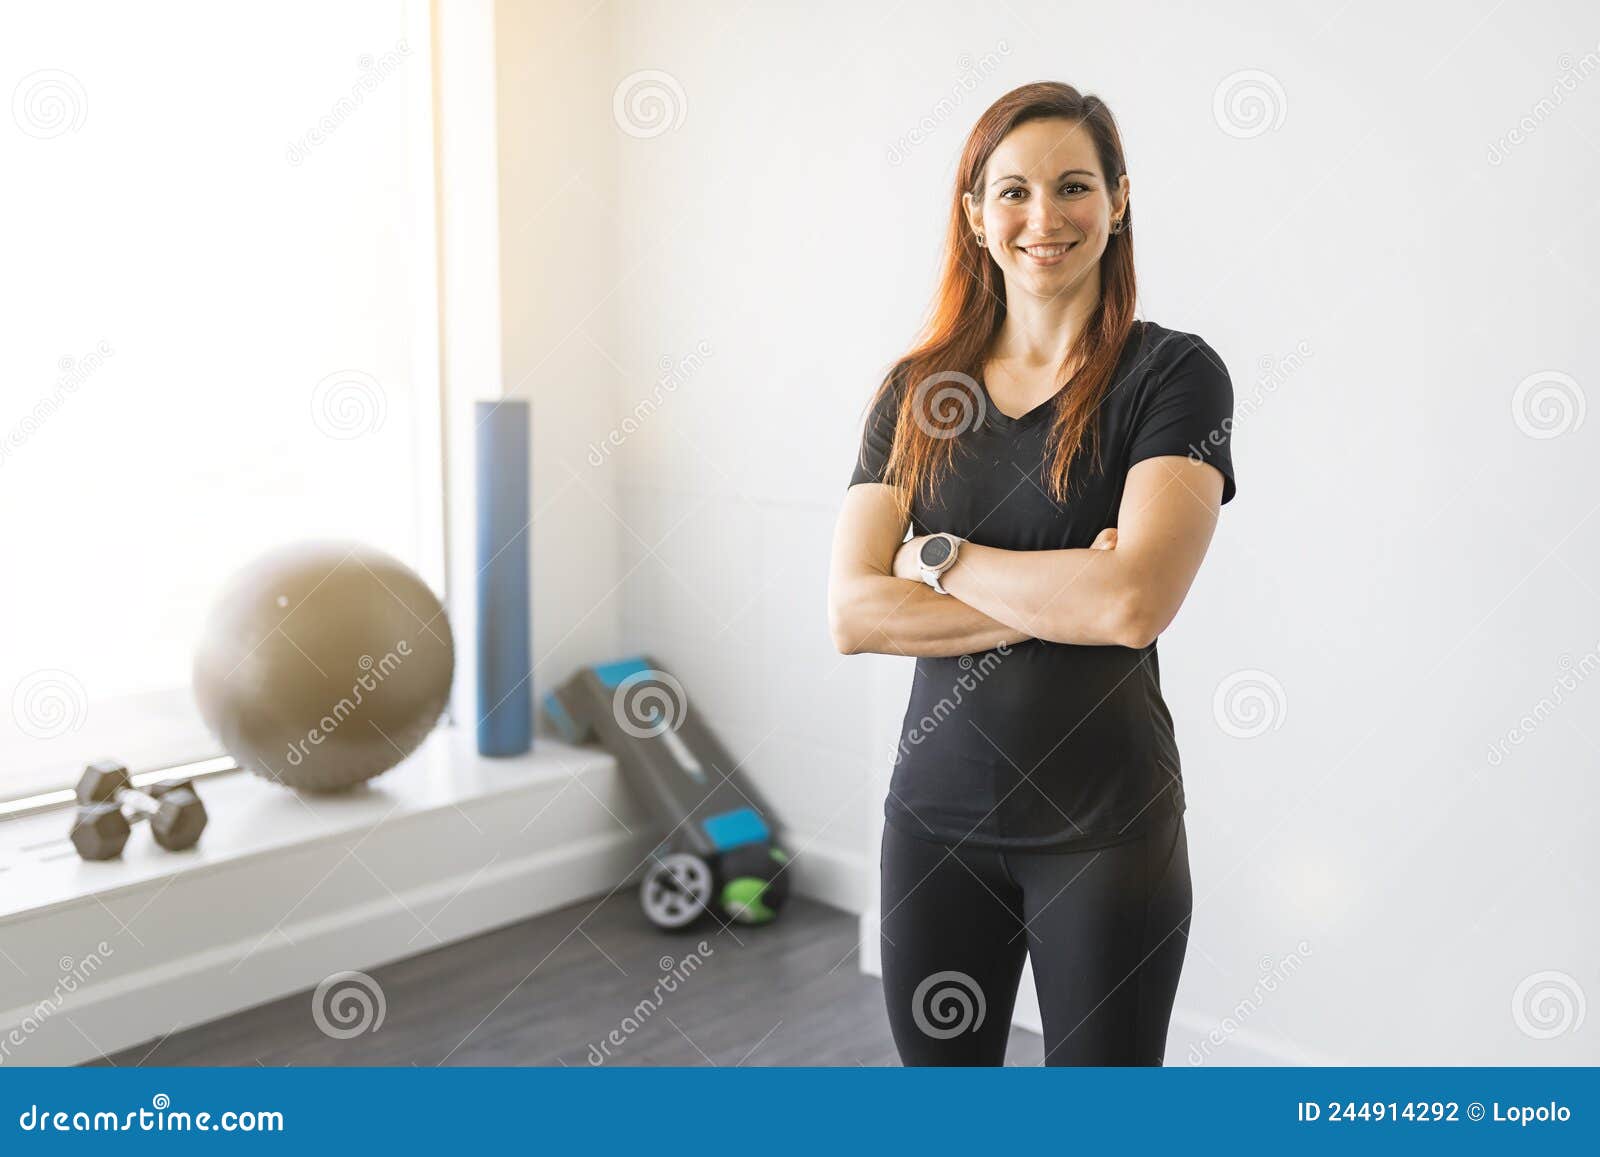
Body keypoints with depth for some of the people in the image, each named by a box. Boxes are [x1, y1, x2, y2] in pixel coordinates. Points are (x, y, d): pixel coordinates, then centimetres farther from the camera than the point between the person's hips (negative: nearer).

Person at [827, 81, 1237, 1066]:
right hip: (936, 810, 3)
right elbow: (853, 614, -7)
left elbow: (1135, 601, -21)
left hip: (1105, 825, -3)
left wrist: (939, 556, -10)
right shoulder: (916, 391, 4)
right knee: (936, 1065, 17)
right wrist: (1061, 598, -15)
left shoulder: (1172, 374, -7)